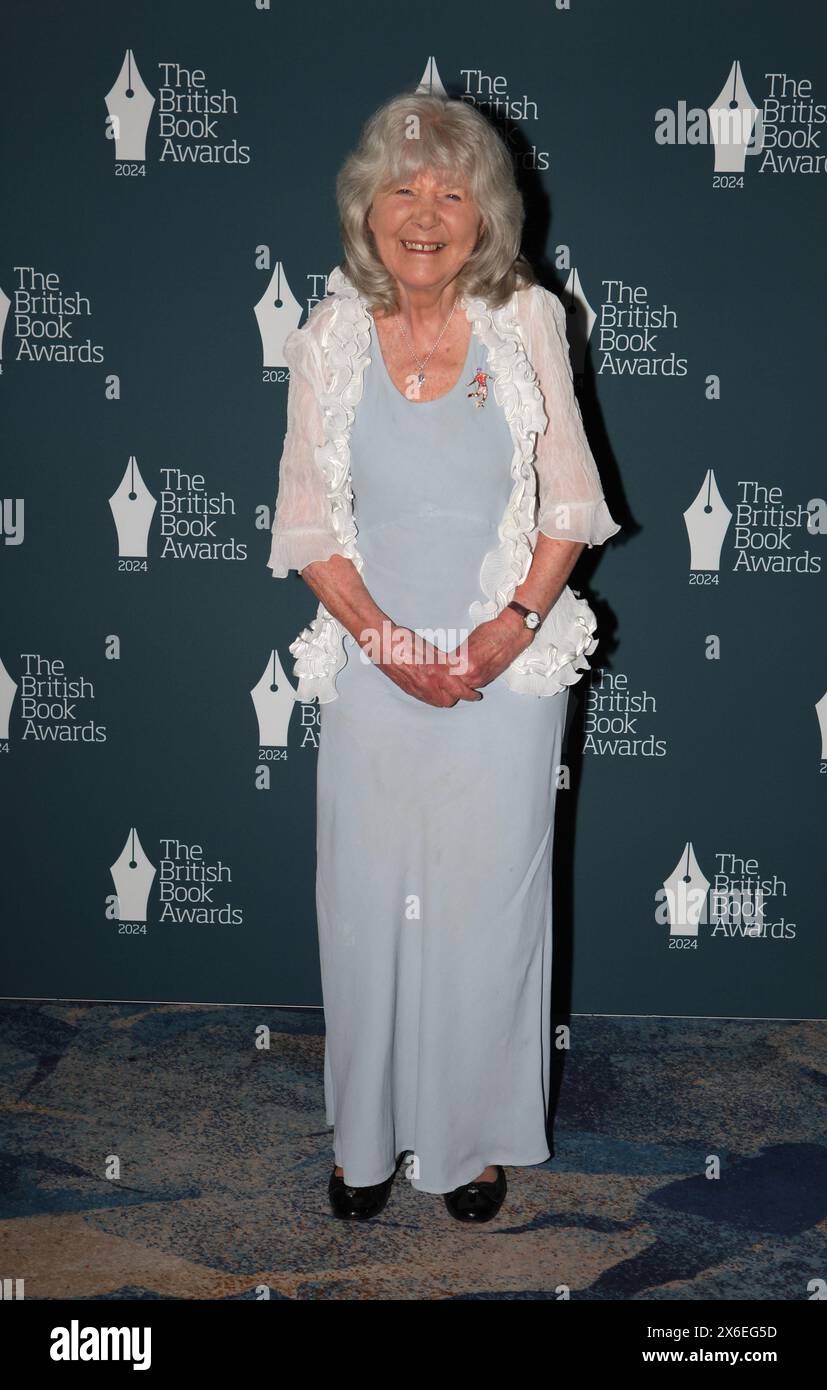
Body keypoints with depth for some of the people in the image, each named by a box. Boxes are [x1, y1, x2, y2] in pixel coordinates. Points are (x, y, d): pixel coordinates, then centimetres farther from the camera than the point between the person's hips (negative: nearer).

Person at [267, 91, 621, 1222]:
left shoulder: (528, 321, 0)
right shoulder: (329, 337, 1)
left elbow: (569, 500, 1)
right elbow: (306, 524, 2)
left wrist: (514, 624, -12)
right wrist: (387, 640, -10)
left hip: (509, 669, 0)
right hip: (372, 672, 1)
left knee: (490, 899, 7)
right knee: (367, 901, 8)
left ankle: (477, 1137, 29)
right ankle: (368, 1135, 30)